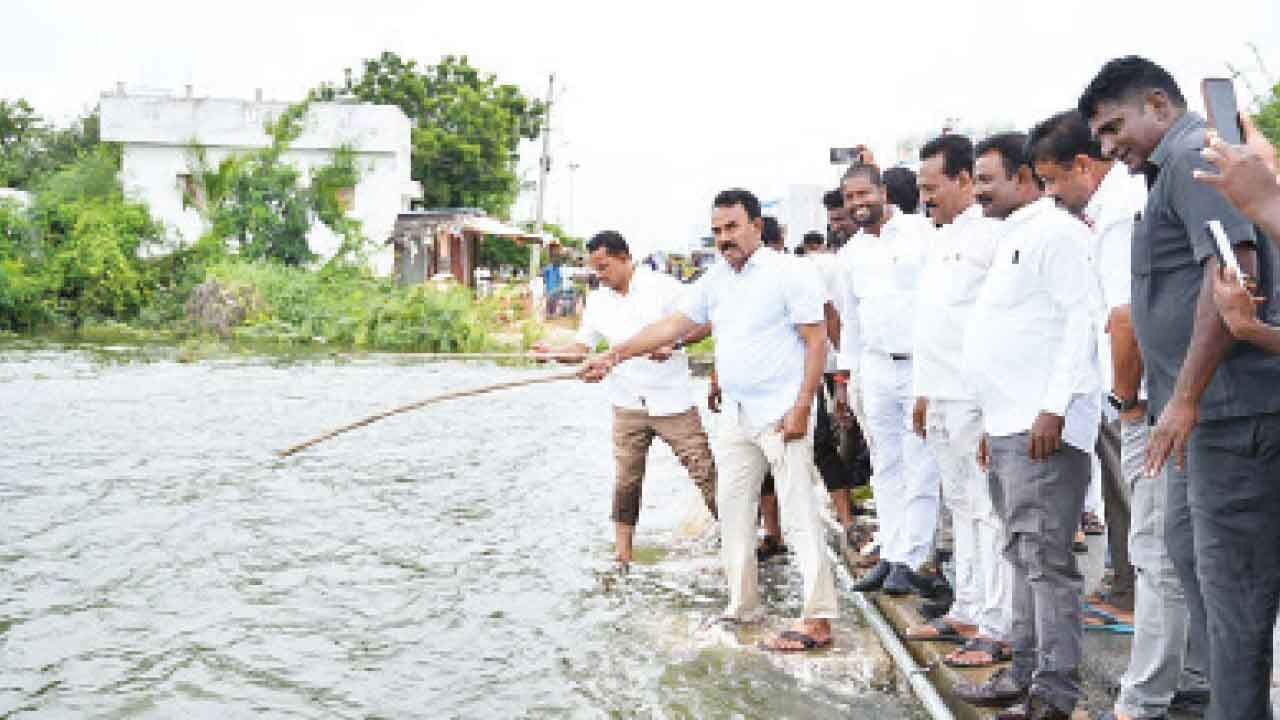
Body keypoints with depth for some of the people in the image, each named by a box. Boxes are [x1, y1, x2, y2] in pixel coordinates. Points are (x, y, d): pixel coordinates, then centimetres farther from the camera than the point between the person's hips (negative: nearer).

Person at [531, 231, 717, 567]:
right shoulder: (597, 301, 8)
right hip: (628, 404, 4)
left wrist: (672, 343, -23)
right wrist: (552, 352, -12)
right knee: (626, 479, 7)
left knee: (704, 470, 0)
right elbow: (582, 346, 7)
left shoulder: (664, 287, -7)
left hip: (672, 400, -4)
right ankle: (623, 554, 17)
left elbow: (703, 325, -7)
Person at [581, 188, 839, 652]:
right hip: (735, 415, 8)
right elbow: (672, 326, 14)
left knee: (800, 515, -8)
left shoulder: (789, 272, -9)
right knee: (733, 510, 12)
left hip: (782, 414, -8)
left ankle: (817, 621, -5)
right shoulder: (716, 280, 11)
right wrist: (613, 356, 8)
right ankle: (742, 606, 23)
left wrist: (801, 409, -18)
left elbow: (816, 341, -11)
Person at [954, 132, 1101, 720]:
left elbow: (1083, 318, -16)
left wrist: (1054, 409, -21)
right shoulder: (1012, 239, 22)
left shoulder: (1054, 232, -7)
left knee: (1046, 560, -6)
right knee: (1023, 556, 14)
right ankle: (1024, 671, 22)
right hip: (1009, 426, 10)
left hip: (1043, 428, -10)